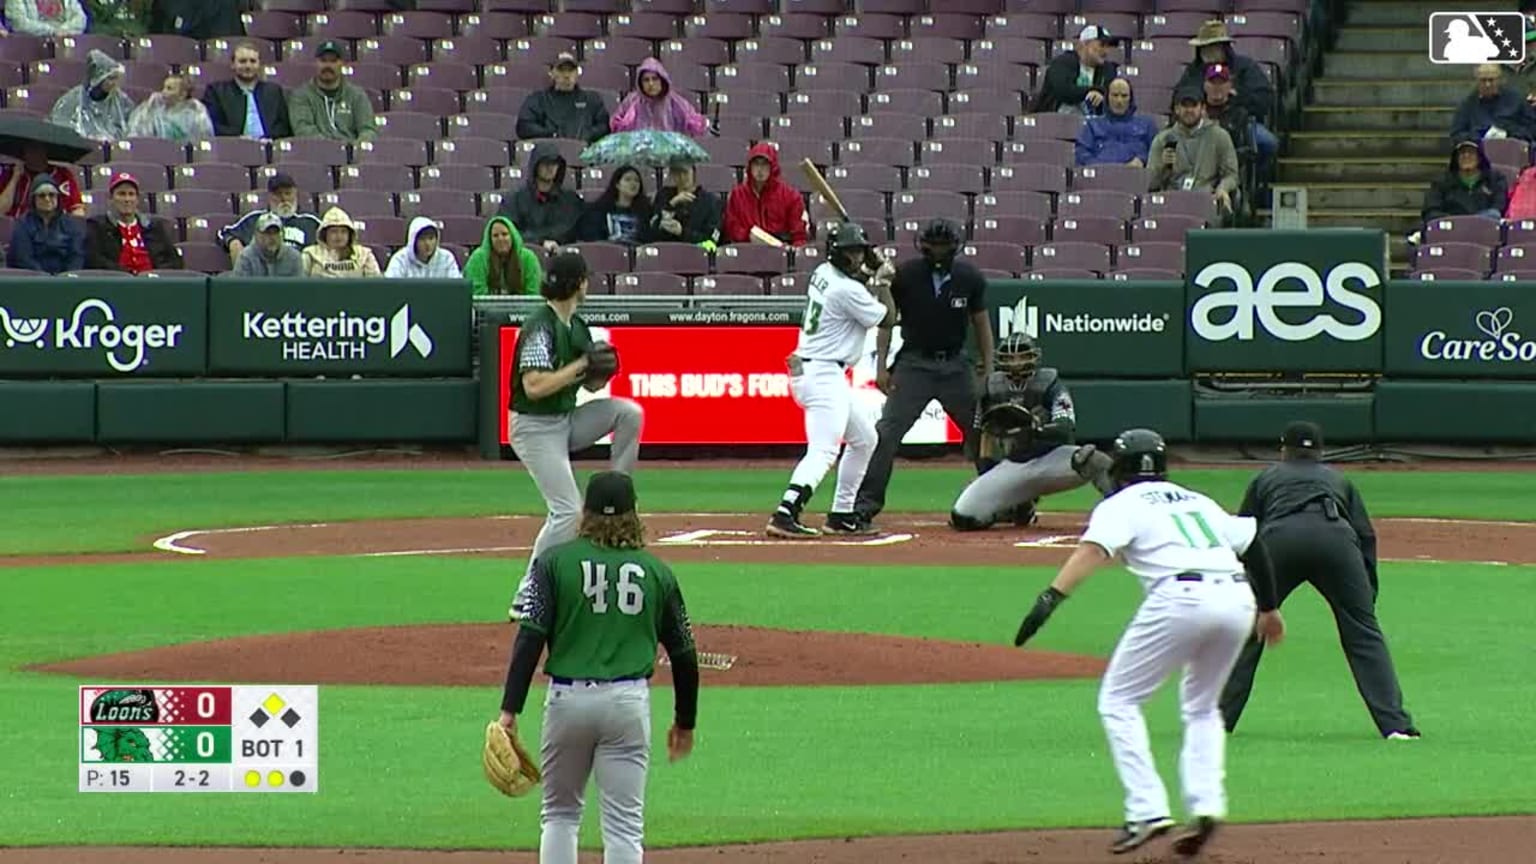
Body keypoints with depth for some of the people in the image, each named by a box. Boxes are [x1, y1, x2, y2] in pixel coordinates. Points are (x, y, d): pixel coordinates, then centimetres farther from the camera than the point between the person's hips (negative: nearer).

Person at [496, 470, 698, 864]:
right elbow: (684, 654, 10)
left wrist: (510, 709, -7)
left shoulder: (556, 561, 1)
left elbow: (530, 638, -7)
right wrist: (685, 721, 21)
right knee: (624, 824, 1)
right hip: (628, 699, 0)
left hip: (568, 697, 0)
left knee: (560, 814, 16)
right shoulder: (656, 571, 7)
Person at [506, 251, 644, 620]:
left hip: (567, 422, 8)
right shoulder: (540, 327, -19)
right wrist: (580, 365, -20)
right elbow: (534, 386, -28)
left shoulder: (577, 326, 8)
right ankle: (526, 600, -9)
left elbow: (591, 384, 15)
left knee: (629, 412, -7)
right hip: (535, 427, -8)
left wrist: (602, 371, -8)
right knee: (567, 510, -15)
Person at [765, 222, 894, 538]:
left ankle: (841, 513, 23)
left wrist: (870, 278, 12)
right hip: (825, 377, -11)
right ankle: (784, 515, -36)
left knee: (864, 438, 22)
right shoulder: (847, 290, -17)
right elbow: (887, 319, -4)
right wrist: (883, 283, 9)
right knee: (823, 450, -21)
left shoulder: (823, 273, 9)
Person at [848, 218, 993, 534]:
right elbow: (887, 320, 0)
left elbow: (981, 324, 7)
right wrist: (881, 365, -7)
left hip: (955, 364, 2)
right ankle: (862, 508, -13)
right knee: (886, 433, -13)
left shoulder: (969, 277, -2)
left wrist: (989, 372, 6)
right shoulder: (906, 275, -8)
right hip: (914, 363, -2)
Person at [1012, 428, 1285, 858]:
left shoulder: (1122, 504, 12)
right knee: (1201, 706, 26)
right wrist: (1269, 608, 36)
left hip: (1180, 597, -6)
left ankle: (1147, 811, -5)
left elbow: (1092, 551, -7)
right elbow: (1253, 543, 26)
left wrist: (1050, 598, -19)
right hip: (1238, 598, 6)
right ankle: (1206, 804, 6)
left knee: (1118, 700, 8)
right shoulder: (1197, 501, 29)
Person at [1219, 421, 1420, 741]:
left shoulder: (1266, 478, 33)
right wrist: (1369, 592, 20)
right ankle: (1395, 724, -4)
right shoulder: (1339, 480, 34)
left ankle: (1218, 718, 10)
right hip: (1336, 538, 1)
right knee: (1363, 633, 6)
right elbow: (1366, 535, 22)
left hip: (1280, 538, -1)